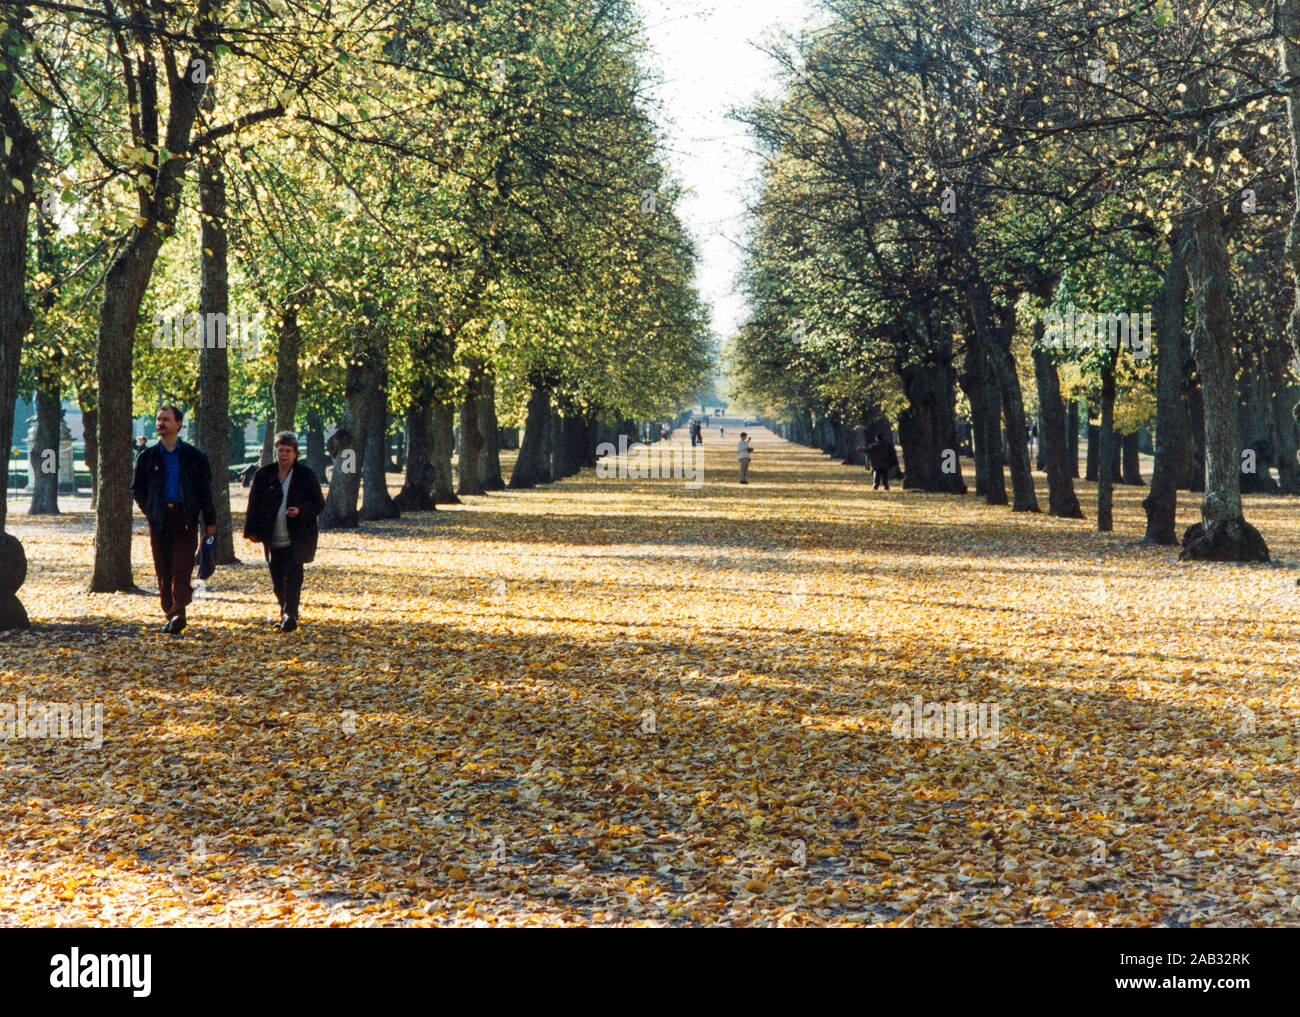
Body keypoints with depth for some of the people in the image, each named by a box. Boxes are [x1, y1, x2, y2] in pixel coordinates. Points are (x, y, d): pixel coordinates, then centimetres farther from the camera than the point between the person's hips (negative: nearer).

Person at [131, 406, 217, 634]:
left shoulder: (193, 456, 7)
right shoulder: (147, 457, 11)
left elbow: (205, 490, 9)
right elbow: (137, 489, 16)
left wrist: (210, 521, 5)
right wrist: (150, 510, 2)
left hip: (185, 518, -2)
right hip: (159, 519, 2)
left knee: (182, 567, -12)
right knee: (163, 569, 2)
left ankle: (178, 613, -18)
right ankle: (171, 614, 9)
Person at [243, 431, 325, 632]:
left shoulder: (306, 474, 1)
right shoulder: (264, 475, 8)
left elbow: (319, 504, 2)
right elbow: (254, 504, 12)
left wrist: (300, 511, -17)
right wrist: (252, 530, 5)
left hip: (296, 538, -3)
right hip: (273, 539, 3)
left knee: (292, 577, -12)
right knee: (277, 580, 7)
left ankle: (290, 616, -13)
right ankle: (288, 615, 21)